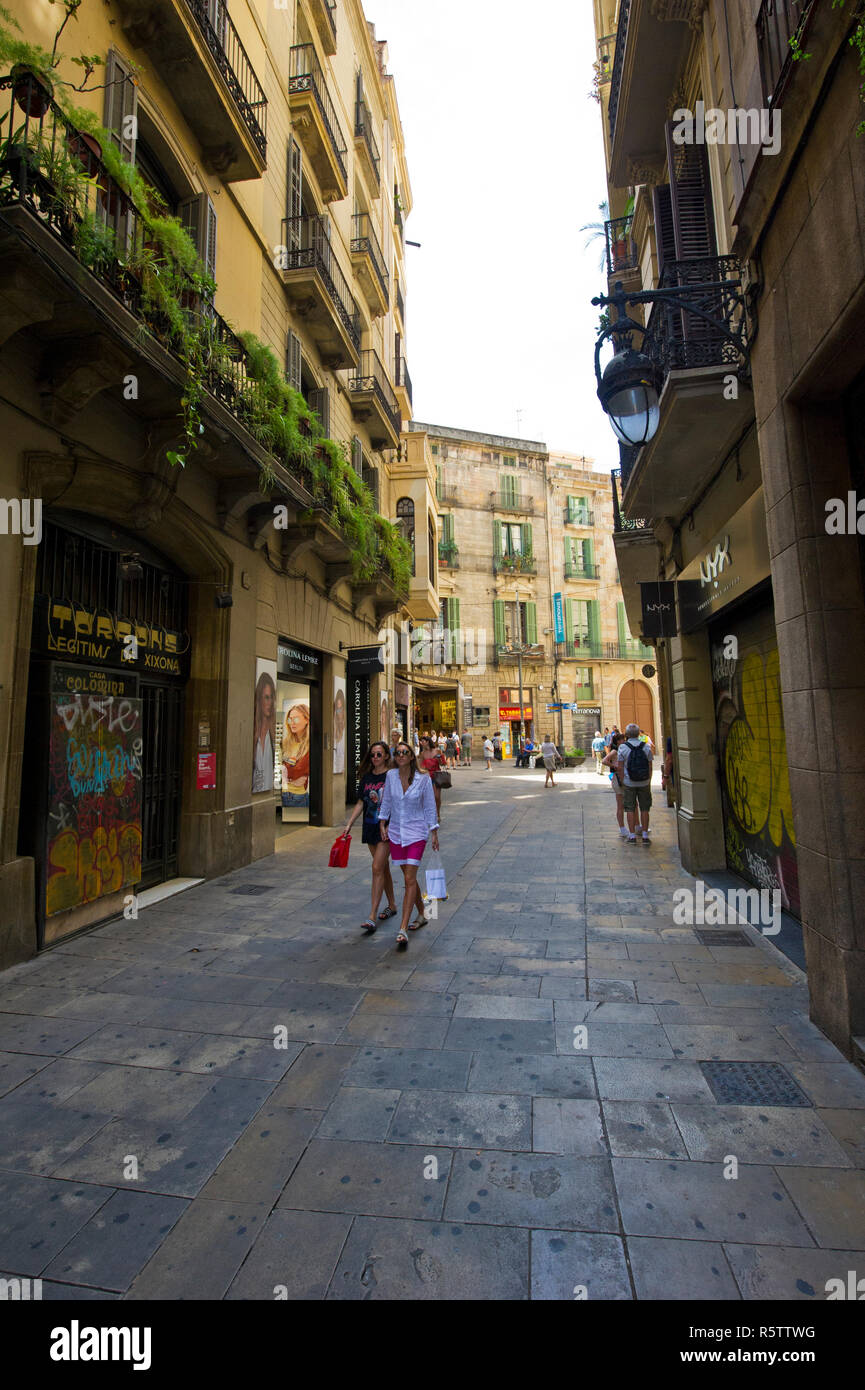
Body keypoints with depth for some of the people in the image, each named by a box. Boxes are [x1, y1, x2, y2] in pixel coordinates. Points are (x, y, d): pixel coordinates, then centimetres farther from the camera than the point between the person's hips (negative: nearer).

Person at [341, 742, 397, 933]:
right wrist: (349, 824, 8)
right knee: (383, 868, 16)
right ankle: (392, 905, 32)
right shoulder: (366, 777, 8)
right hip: (370, 827, 6)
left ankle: (372, 917, -8)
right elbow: (361, 803, 13)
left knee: (377, 868, -11)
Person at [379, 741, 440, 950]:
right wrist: (383, 824, 8)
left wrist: (434, 833, 0)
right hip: (396, 832, 4)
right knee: (409, 877, 14)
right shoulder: (391, 775, -2)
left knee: (409, 879, -10)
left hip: (416, 832, -4)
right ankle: (421, 915, 34)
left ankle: (402, 930, -9)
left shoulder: (423, 779, -9)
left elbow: (430, 807, -1)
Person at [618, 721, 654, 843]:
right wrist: (649, 782, 11)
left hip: (629, 783, -1)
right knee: (644, 809, 10)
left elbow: (620, 767, -7)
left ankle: (632, 836, 7)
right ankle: (645, 835, 13)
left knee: (630, 809, 6)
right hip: (644, 783, 2)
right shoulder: (647, 747, -2)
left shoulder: (622, 747, -7)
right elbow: (650, 767, 0)